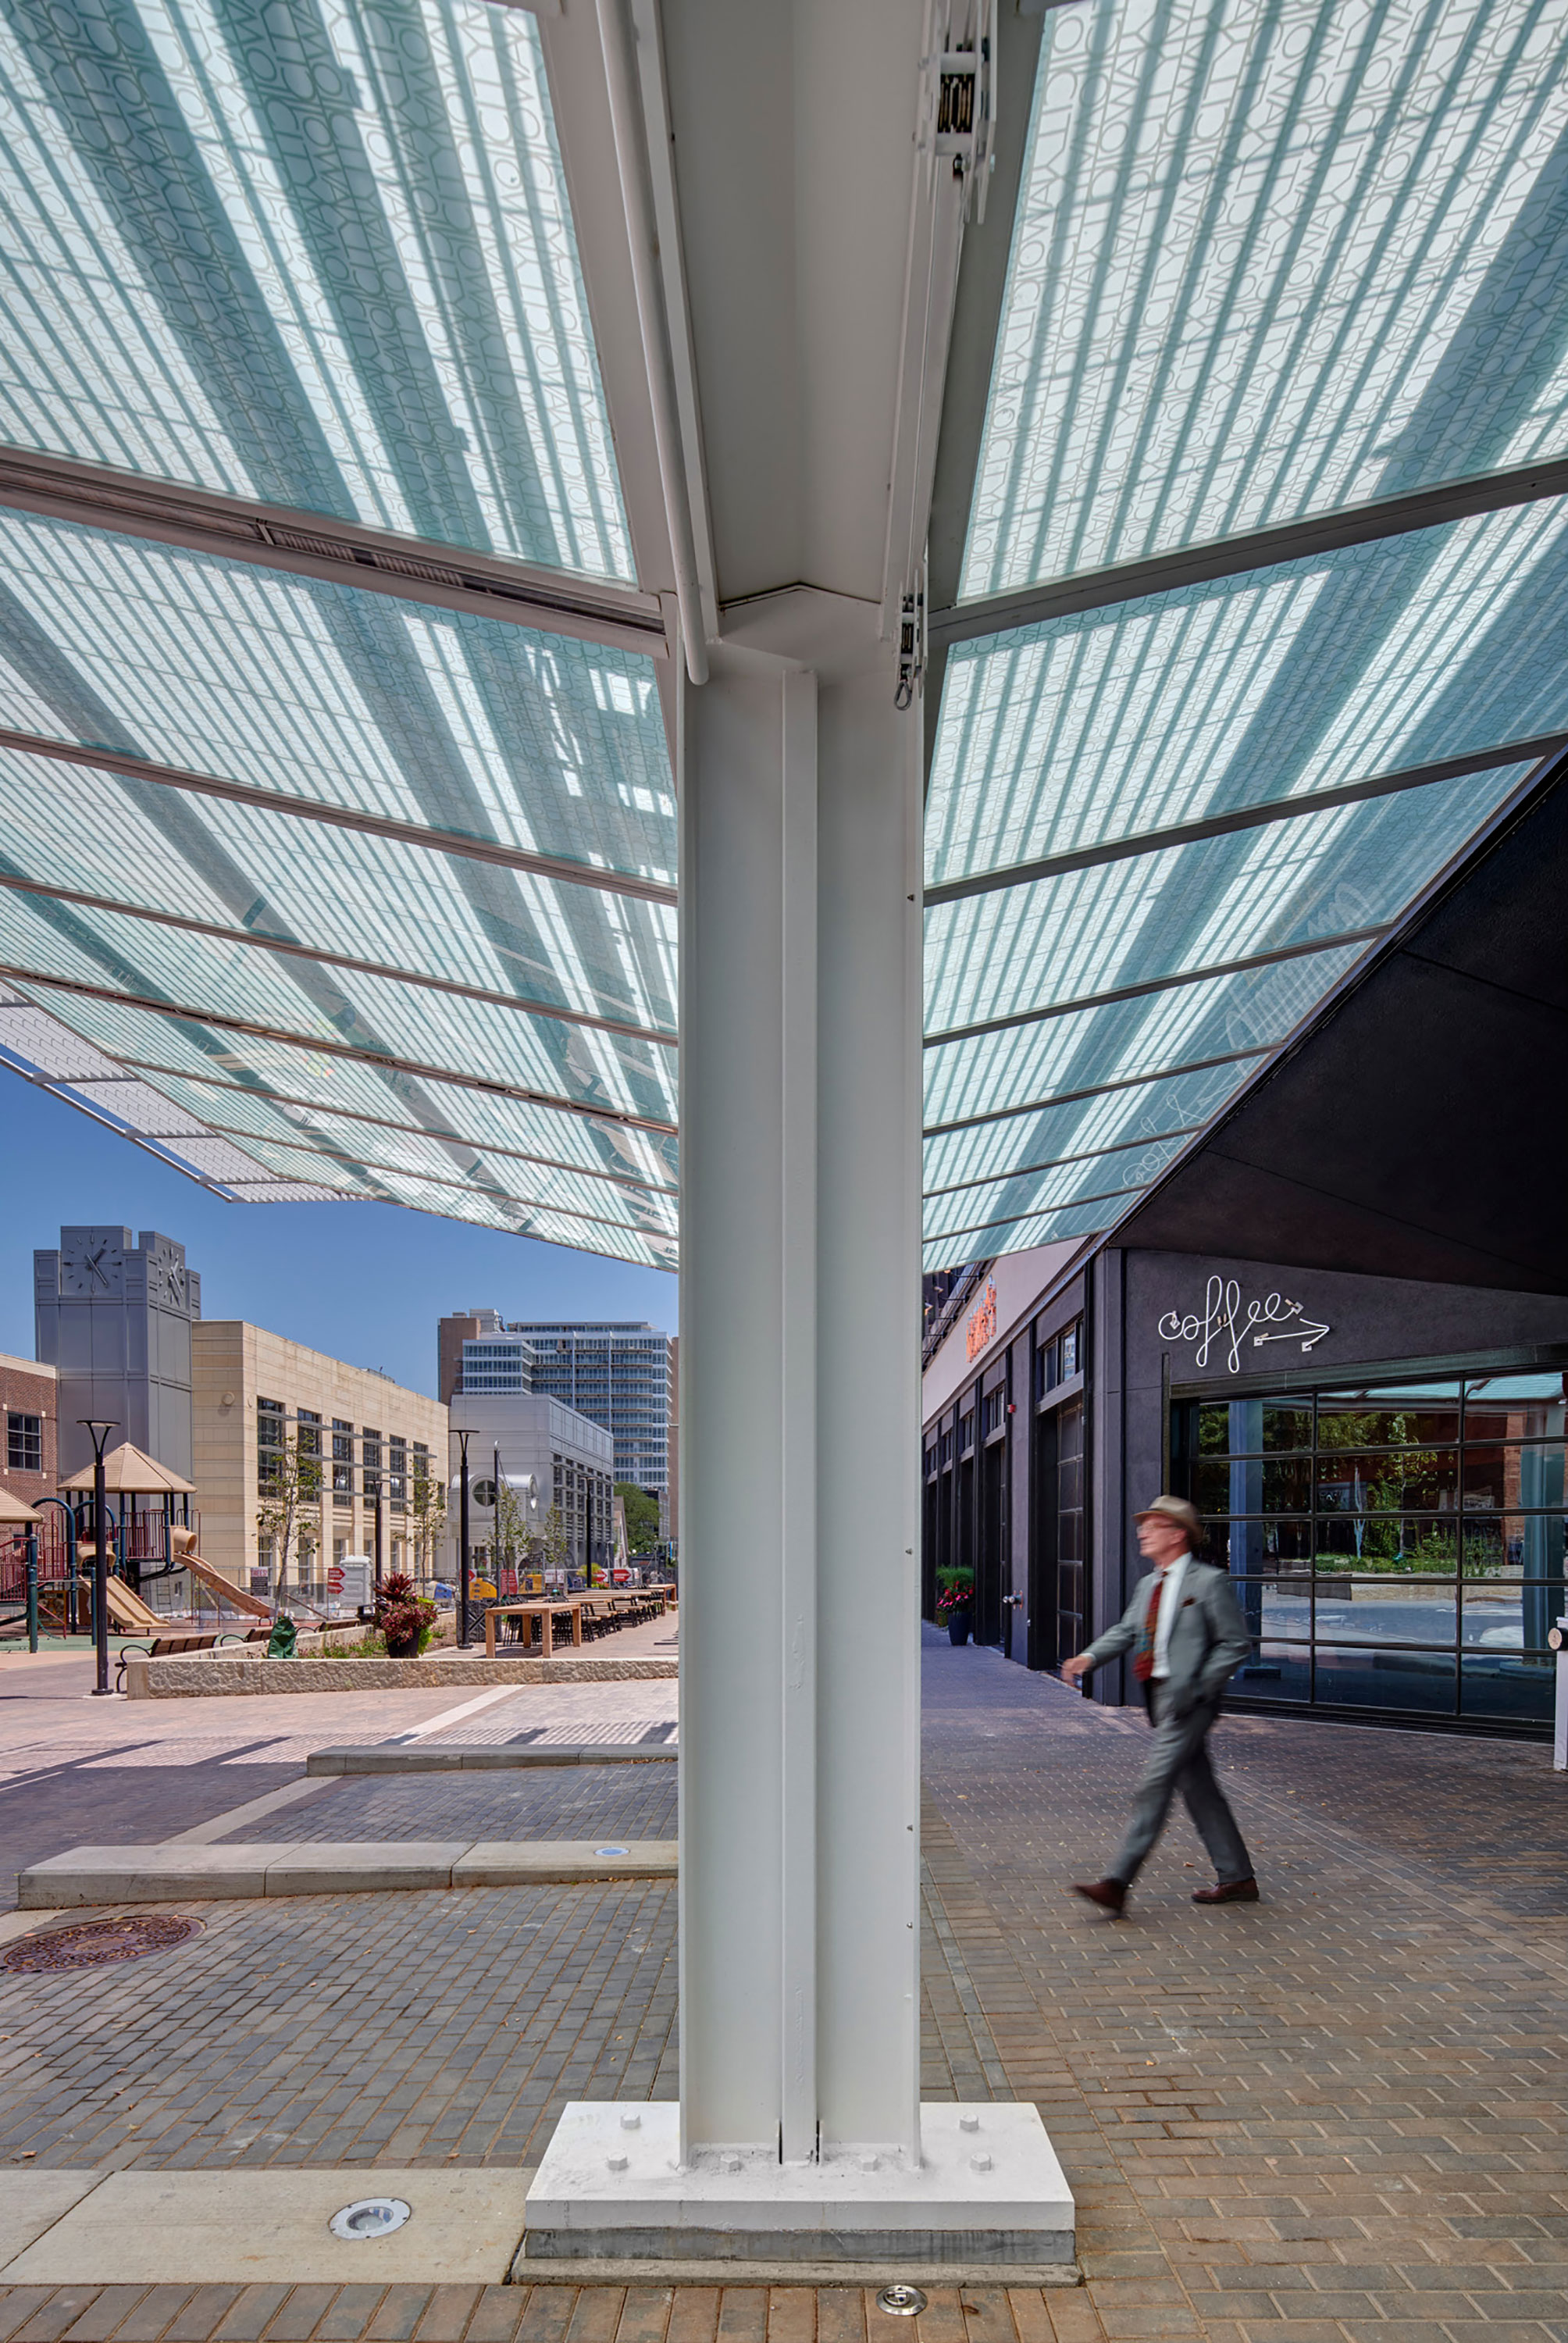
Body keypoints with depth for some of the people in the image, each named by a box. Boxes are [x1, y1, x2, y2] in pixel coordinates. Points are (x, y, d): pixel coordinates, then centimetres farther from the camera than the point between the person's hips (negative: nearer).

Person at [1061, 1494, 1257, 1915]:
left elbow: (1237, 1643, -8)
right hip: (1160, 1697, 8)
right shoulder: (1147, 1586, 15)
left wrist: (1198, 1688, -15)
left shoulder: (1209, 1582, -8)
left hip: (1188, 1701, -8)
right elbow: (1125, 1631, 9)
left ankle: (1116, 1884, -11)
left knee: (1154, 1786, -10)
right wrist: (1089, 1657, -10)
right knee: (1198, 1789, 13)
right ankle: (1237, 1878, 25)